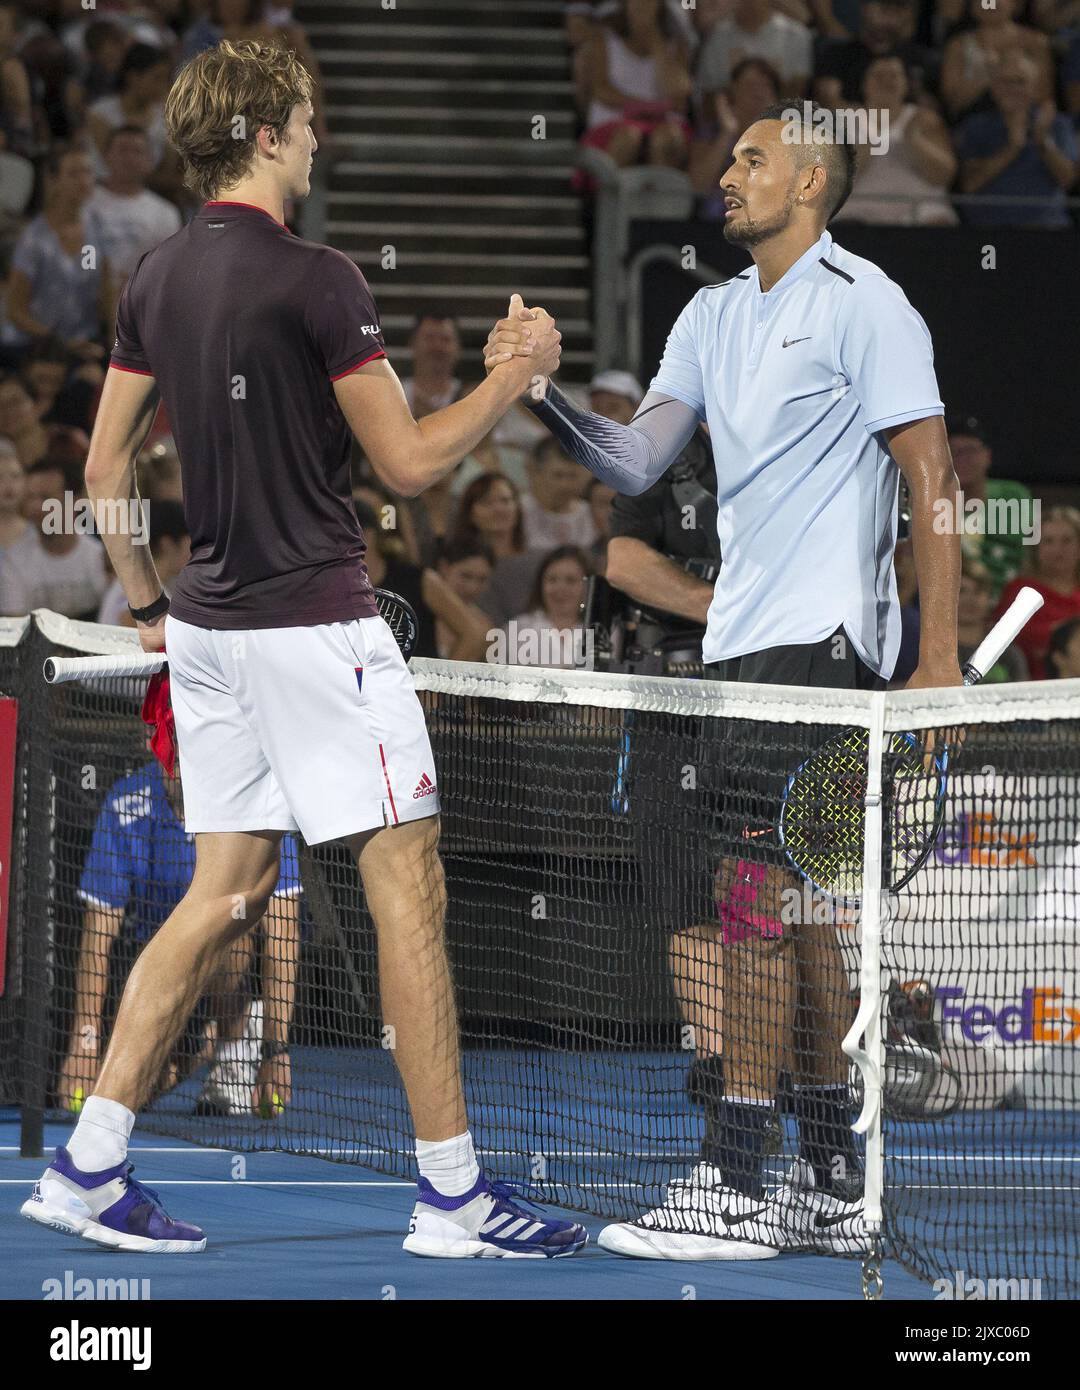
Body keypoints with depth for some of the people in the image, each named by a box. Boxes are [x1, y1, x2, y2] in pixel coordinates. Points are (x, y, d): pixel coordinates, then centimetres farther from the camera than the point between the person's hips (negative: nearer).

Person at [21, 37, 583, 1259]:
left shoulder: (159, 278, 9)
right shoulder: (313, 281, -15)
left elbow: (103, 468, 13)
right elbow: (408, 462, -11)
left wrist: (147, 605, 22)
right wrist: (517, 374, 1)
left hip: (210, 625, 8)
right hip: (313, 623, -8)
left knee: (224, 895, 13)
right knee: (408, 886, -3)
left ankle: (87, 1166, 9)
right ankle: (450, 1193, -2)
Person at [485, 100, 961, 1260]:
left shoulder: (861, 304, -7)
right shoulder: (715, 315, 17)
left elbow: (932, 483, -10)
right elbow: (638, 461, 10)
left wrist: (939, 661, -16)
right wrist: (540, 393, -7)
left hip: (821, 642, -8)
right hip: (743, 644, 8)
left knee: (752, 897, -13)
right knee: (799, 907, 9)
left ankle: (732, 1190, -13)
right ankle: (835, 1188, 13)